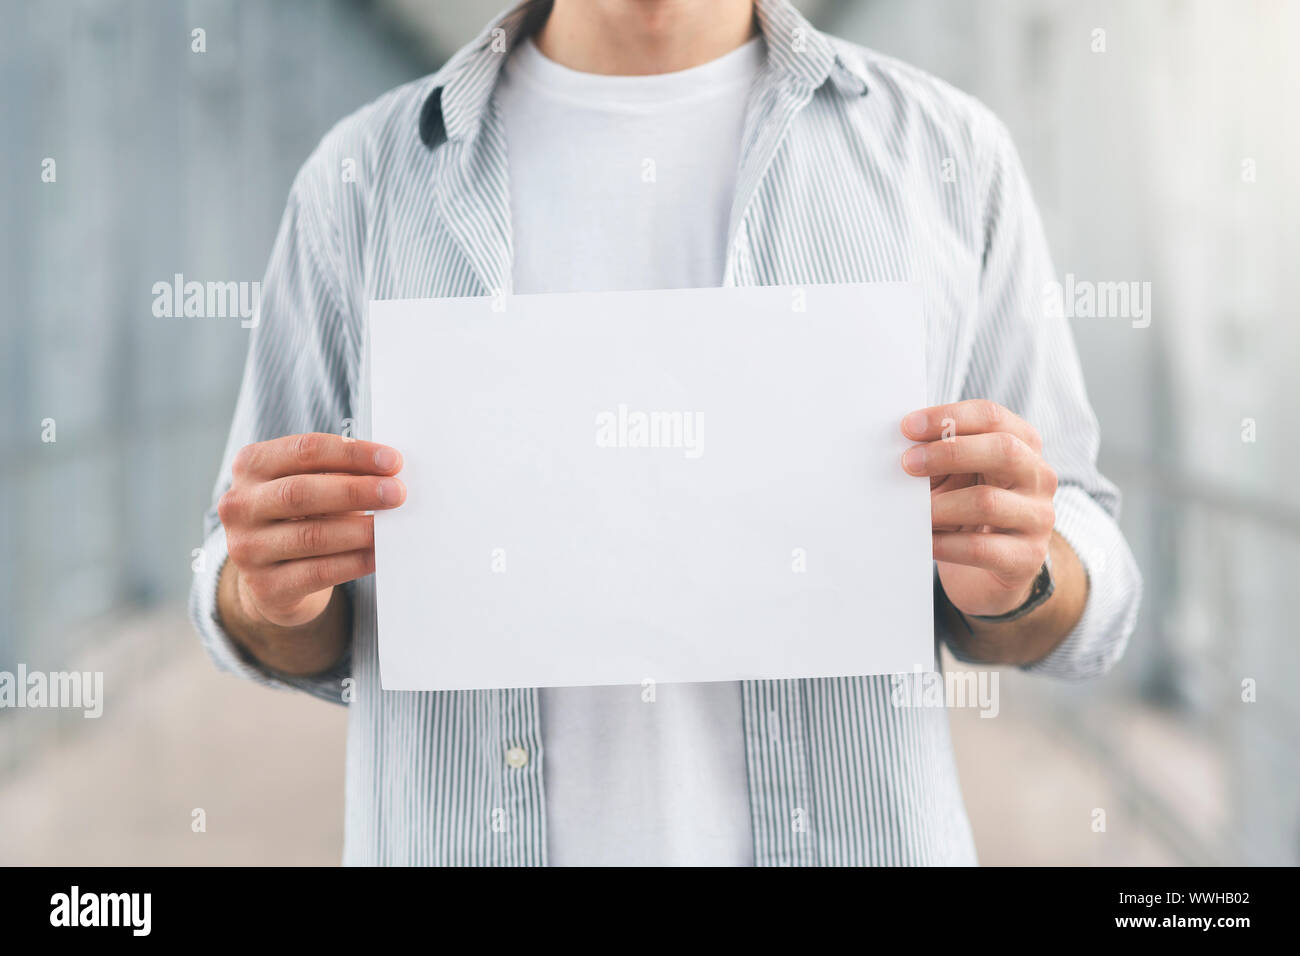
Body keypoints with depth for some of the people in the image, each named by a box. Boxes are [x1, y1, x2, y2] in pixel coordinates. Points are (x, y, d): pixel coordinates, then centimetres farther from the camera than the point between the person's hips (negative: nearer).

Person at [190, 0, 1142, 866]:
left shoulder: (947, 153, 1)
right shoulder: (361, 179, 2)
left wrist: (1023, 577, -17)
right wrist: (268, 593, -13)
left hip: (849, 828, 0)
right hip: (452, 834, 1)